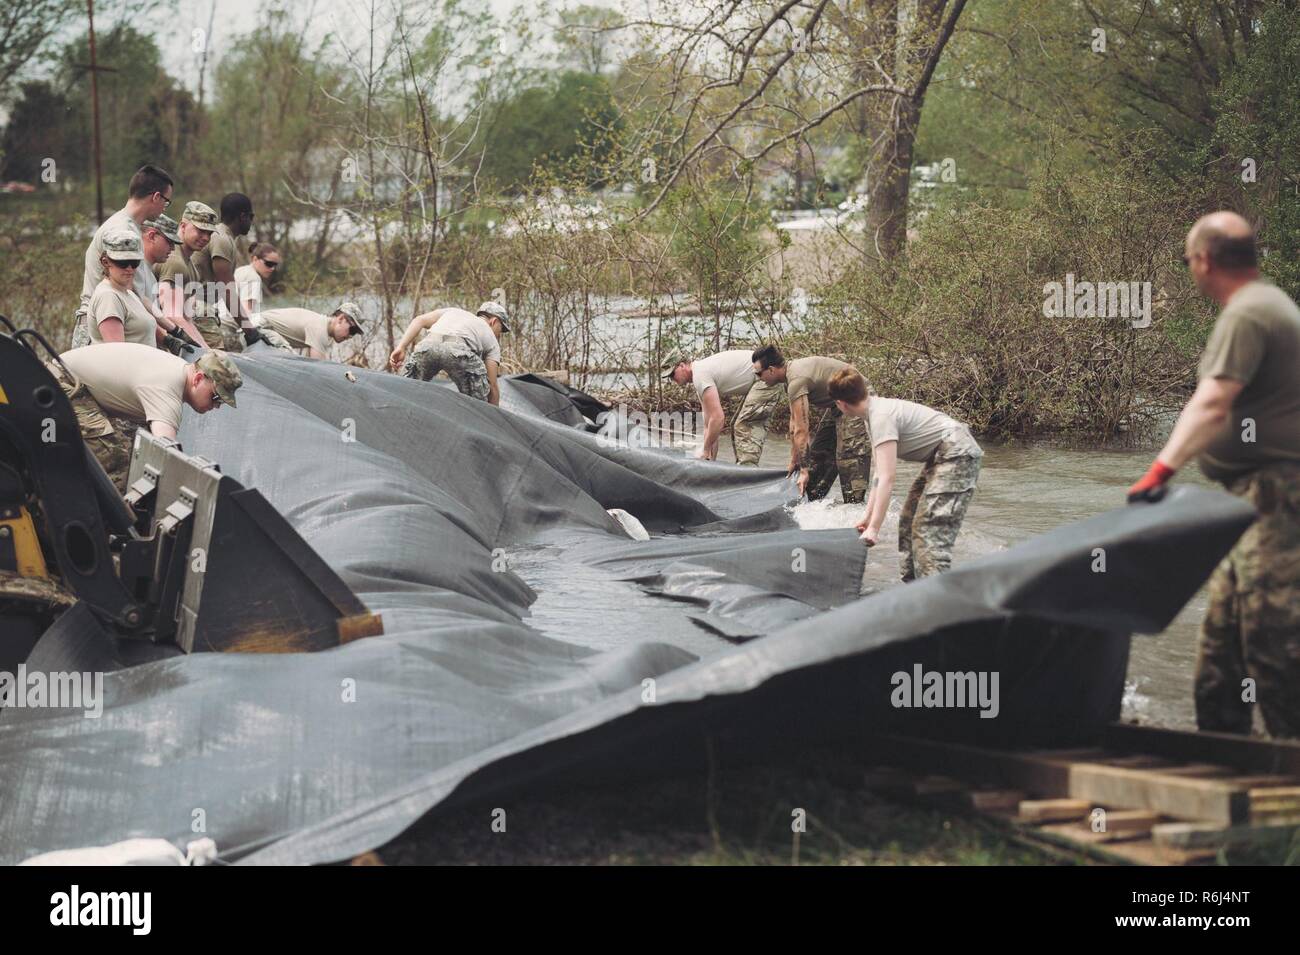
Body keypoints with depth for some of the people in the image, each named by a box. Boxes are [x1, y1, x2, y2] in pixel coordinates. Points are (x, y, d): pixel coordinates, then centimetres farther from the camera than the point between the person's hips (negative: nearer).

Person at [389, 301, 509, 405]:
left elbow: (419, 320, 22)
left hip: (427, 346, 3)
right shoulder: (492, 340, 32)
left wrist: (401, 348, 15)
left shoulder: (452, 312, 42)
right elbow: (492, 386, 23)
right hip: (459, 350, -3)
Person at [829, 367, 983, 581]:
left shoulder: (882, 417, -23)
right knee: (909, 522, 16)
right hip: (938, 458, 11)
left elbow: (887, 479, -28)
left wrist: (874, 528, -29)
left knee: (931, 531, -18)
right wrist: (867, 517, 10)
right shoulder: (874, 413, 8)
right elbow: (879, 474, 12)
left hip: (957, 454, -11)